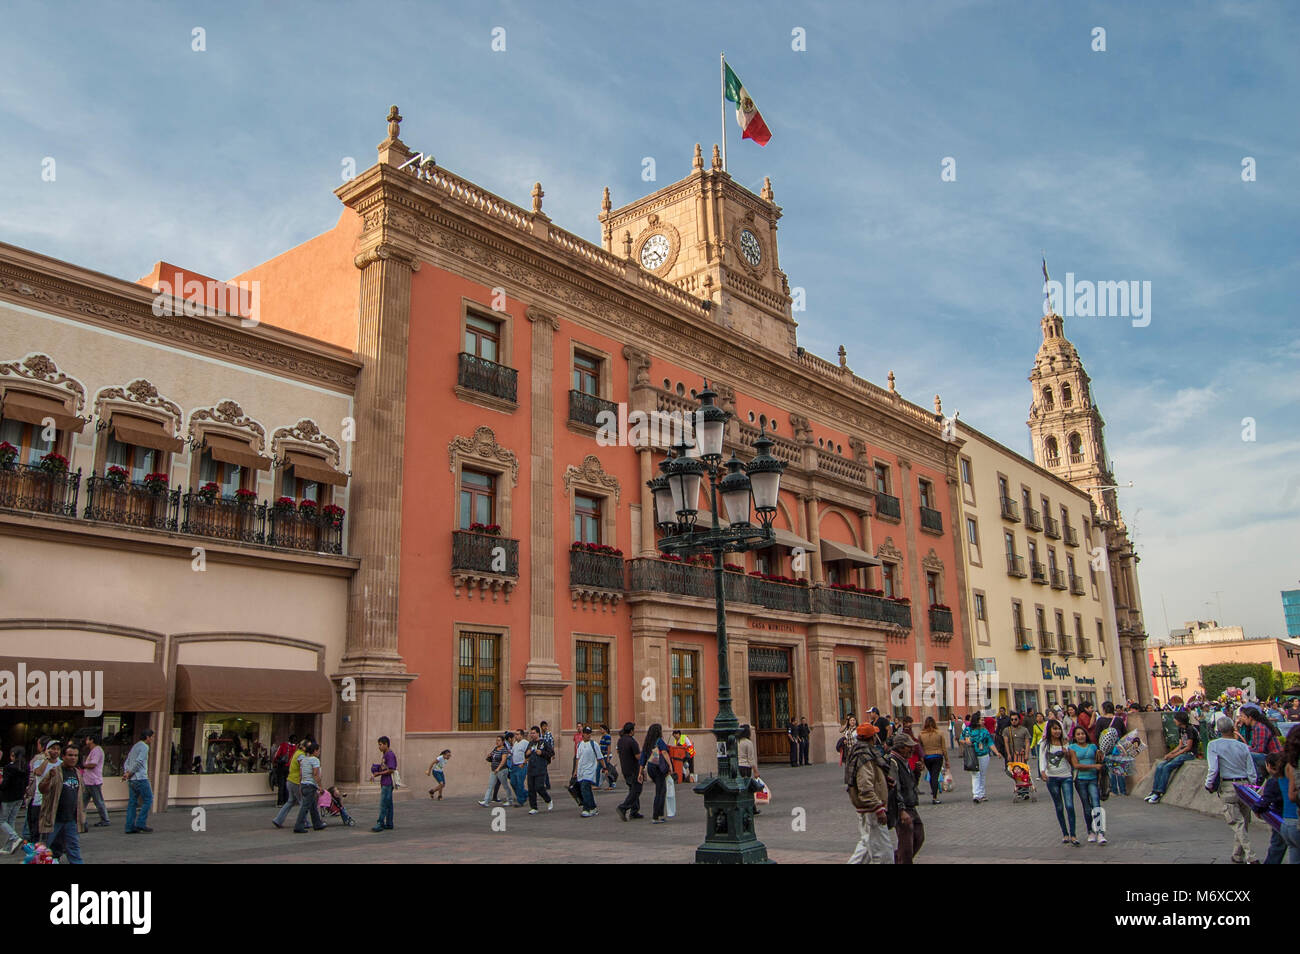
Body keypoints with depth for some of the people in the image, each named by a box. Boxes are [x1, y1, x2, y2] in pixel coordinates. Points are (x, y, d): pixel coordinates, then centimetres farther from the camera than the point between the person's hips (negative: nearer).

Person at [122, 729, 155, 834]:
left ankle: (130, 827, 4)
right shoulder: (144, 747, -9)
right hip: (140, 778, -9)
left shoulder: (135, 746, 20)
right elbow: (139, 761, -20)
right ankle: (140, 823, -6)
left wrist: (126, 773, 4)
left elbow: (126, 762, 19)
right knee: (148, 799, -2)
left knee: (132, 802, 7)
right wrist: (130, 773, -10)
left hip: (131, 780, 9)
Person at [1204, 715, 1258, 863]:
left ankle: (1251, 858, -13)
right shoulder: (1243, 747, 3)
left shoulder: (1213, 745, -6)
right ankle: (1238, 857, 23)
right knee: (1244, 824, 14)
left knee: (1237, 824, -3)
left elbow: (1213, 769, -15)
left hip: (1227, 788, -4)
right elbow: (1252, 773, 4)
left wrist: (1209, 785, -1)